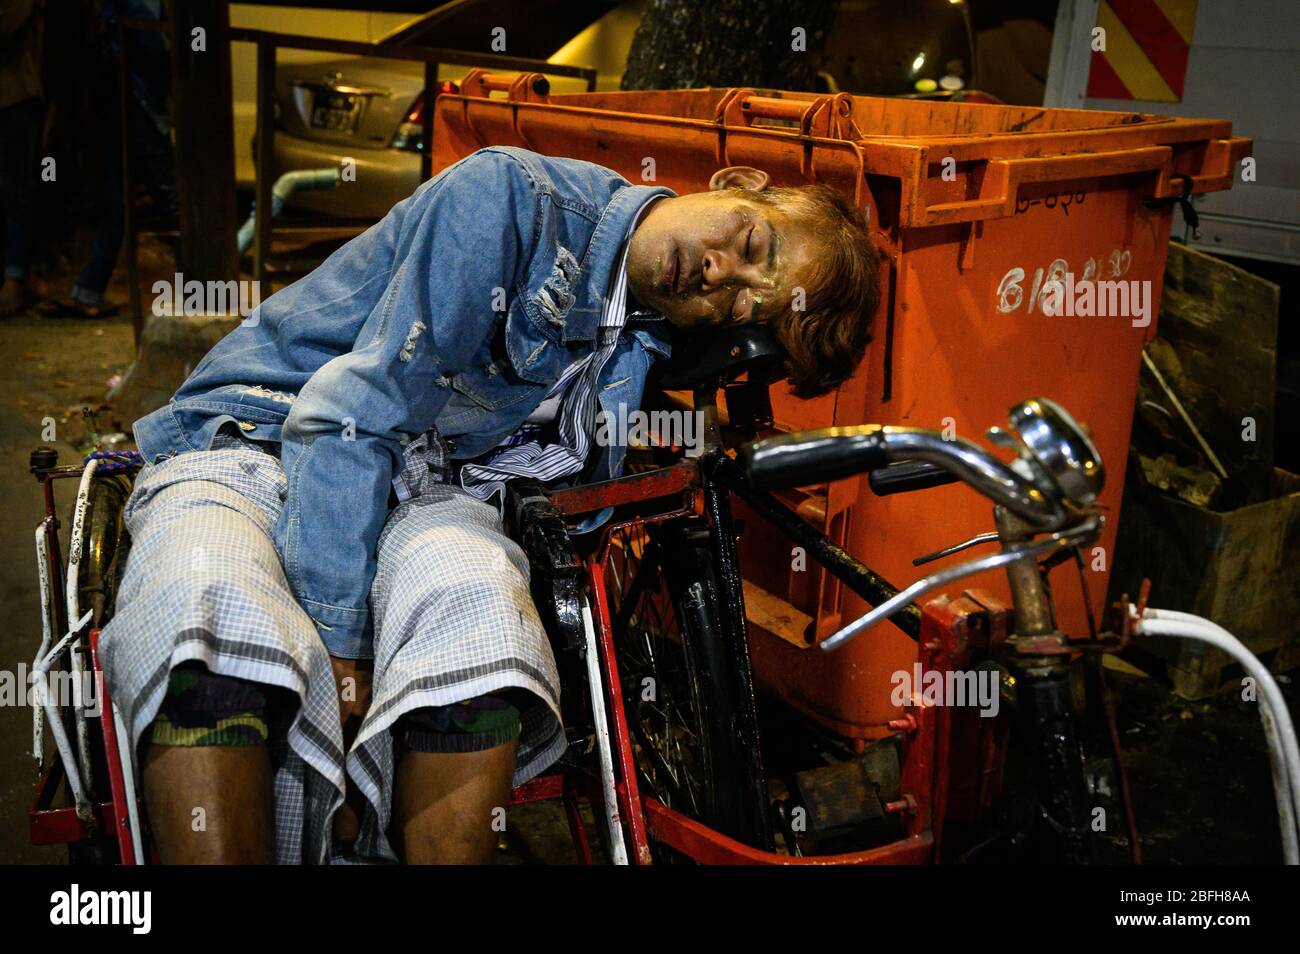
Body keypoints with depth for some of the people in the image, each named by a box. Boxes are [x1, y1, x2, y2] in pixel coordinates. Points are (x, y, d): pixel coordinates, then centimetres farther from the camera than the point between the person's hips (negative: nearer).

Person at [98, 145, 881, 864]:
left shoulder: (653, 359, 4)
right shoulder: (512, 196, -16)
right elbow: (354, 413, -21)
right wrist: (338, 652, -25)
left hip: (420, 490, 3)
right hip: (248, 445, -3)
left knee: (477, 597, -35)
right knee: (206, 614, -39)